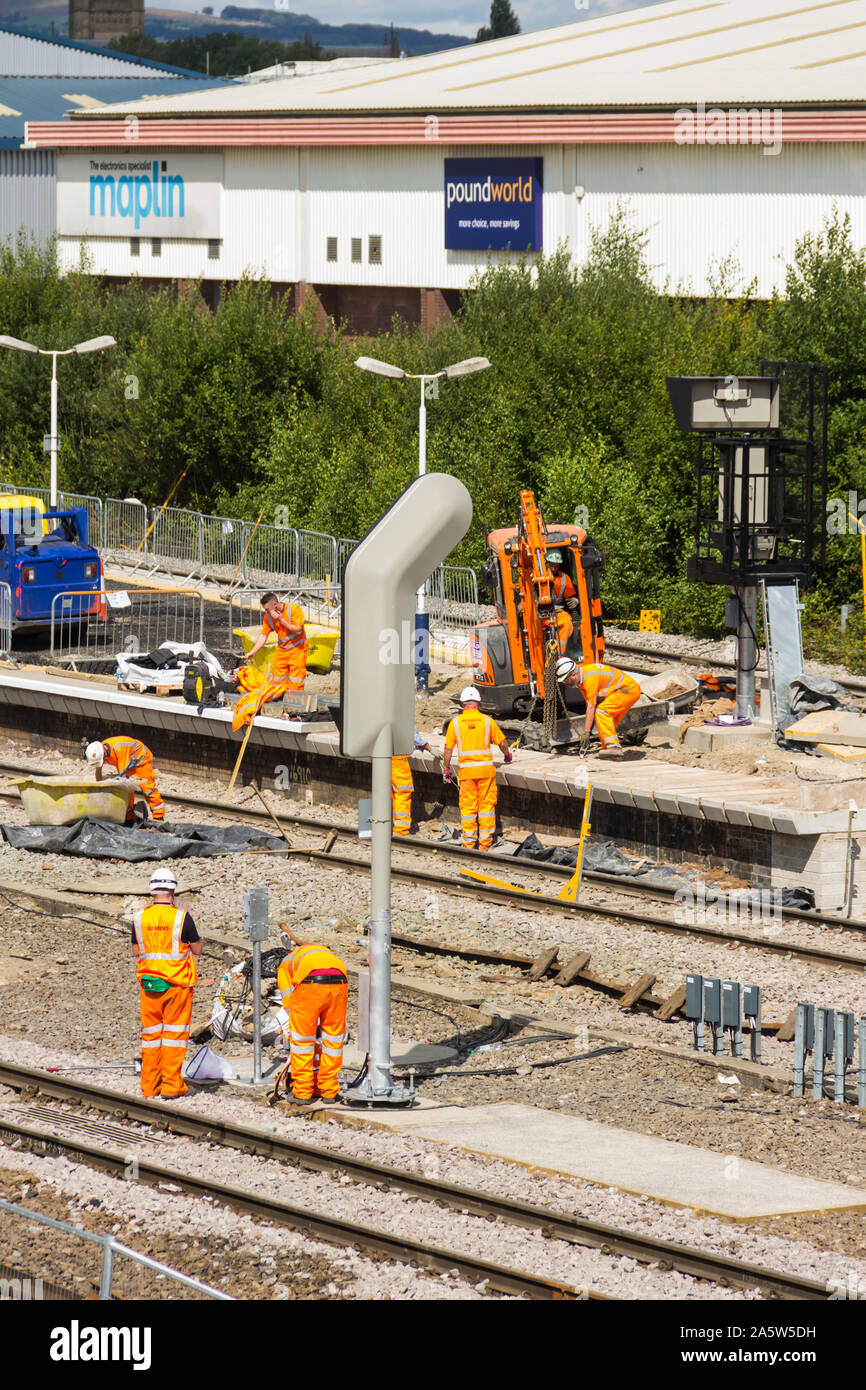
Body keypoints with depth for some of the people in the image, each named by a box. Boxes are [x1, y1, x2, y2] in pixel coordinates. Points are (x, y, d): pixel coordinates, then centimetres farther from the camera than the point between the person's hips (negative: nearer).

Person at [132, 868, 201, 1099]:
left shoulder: (140, 918, -1)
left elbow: (136, 952, 8)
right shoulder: (182, 917, -12)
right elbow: (197, 949, -3)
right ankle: (171, 1086, 1)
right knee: (175, 1033, 3)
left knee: (151, 1032, 12)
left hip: (148, 983, 3)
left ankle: (149, 1085, 15)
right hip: (177, 983, -3)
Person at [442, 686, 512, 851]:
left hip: (466, 770, 0)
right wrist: (507, 755, 28)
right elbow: (502, 742, 7)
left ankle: (469, 843, 7)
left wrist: (446, 769, 15)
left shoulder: (455, 722, 0)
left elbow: (448, 749, 3)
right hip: (486, 768, 0)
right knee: (486, 805, 7)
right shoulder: (487, 720, 1)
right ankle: (485, 842, 8)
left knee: (467, 807, 6)